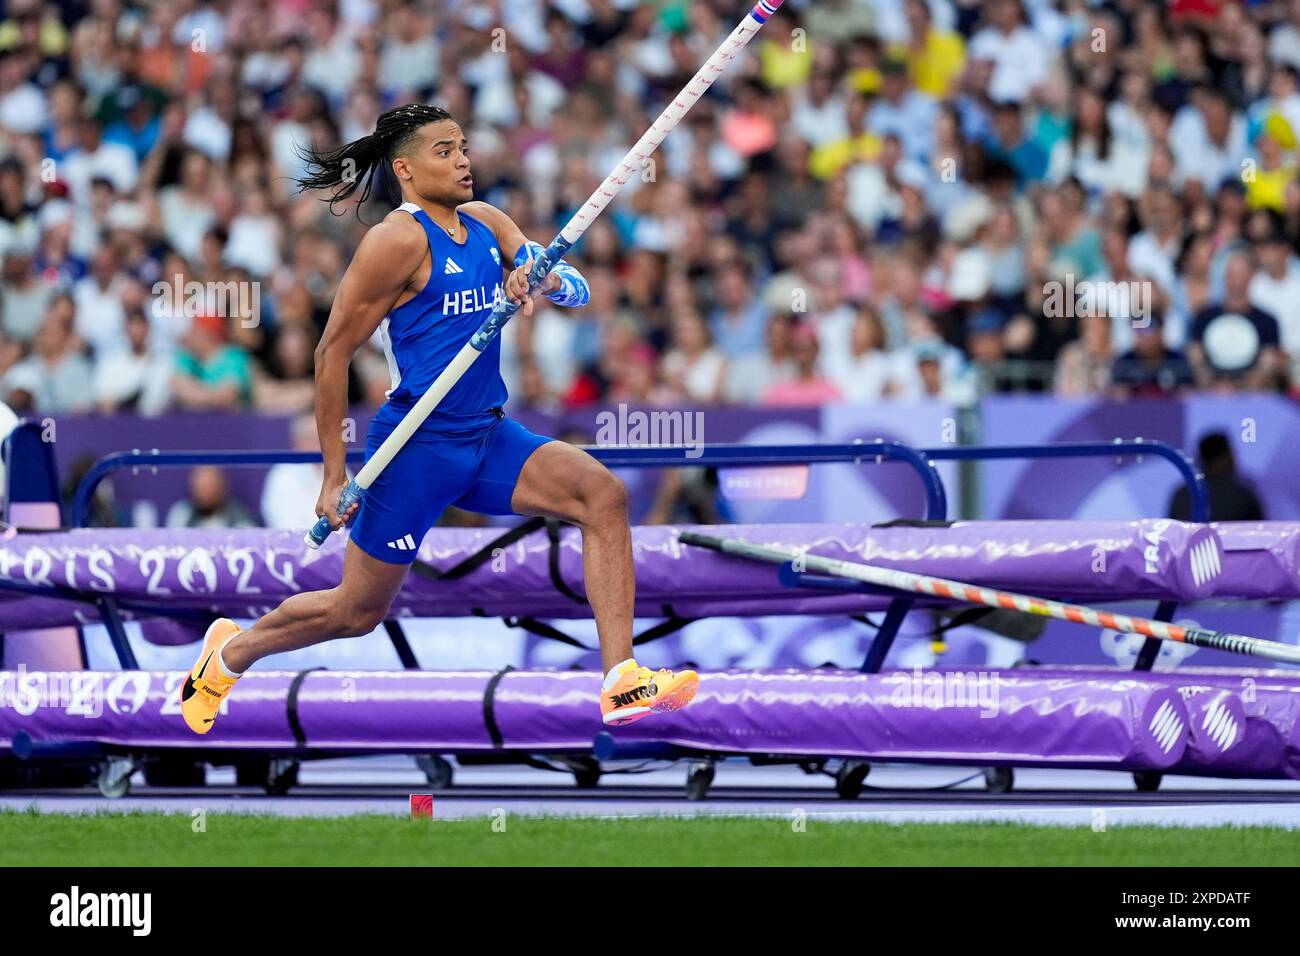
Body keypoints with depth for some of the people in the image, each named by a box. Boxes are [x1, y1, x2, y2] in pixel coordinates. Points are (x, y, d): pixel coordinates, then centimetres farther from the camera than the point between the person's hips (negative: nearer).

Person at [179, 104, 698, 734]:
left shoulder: (487, 225, 9)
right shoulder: (400, 239, -13)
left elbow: (577, 290, 6)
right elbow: (333, 352, -12)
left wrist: (547, 280, -20)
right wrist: (335, 475, -13)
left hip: (486, 438, 7)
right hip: (417, 446, -6)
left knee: (603, 494, -15)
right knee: (357, 612, 5)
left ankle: (621, 682, -19)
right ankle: (232, 649, 34)